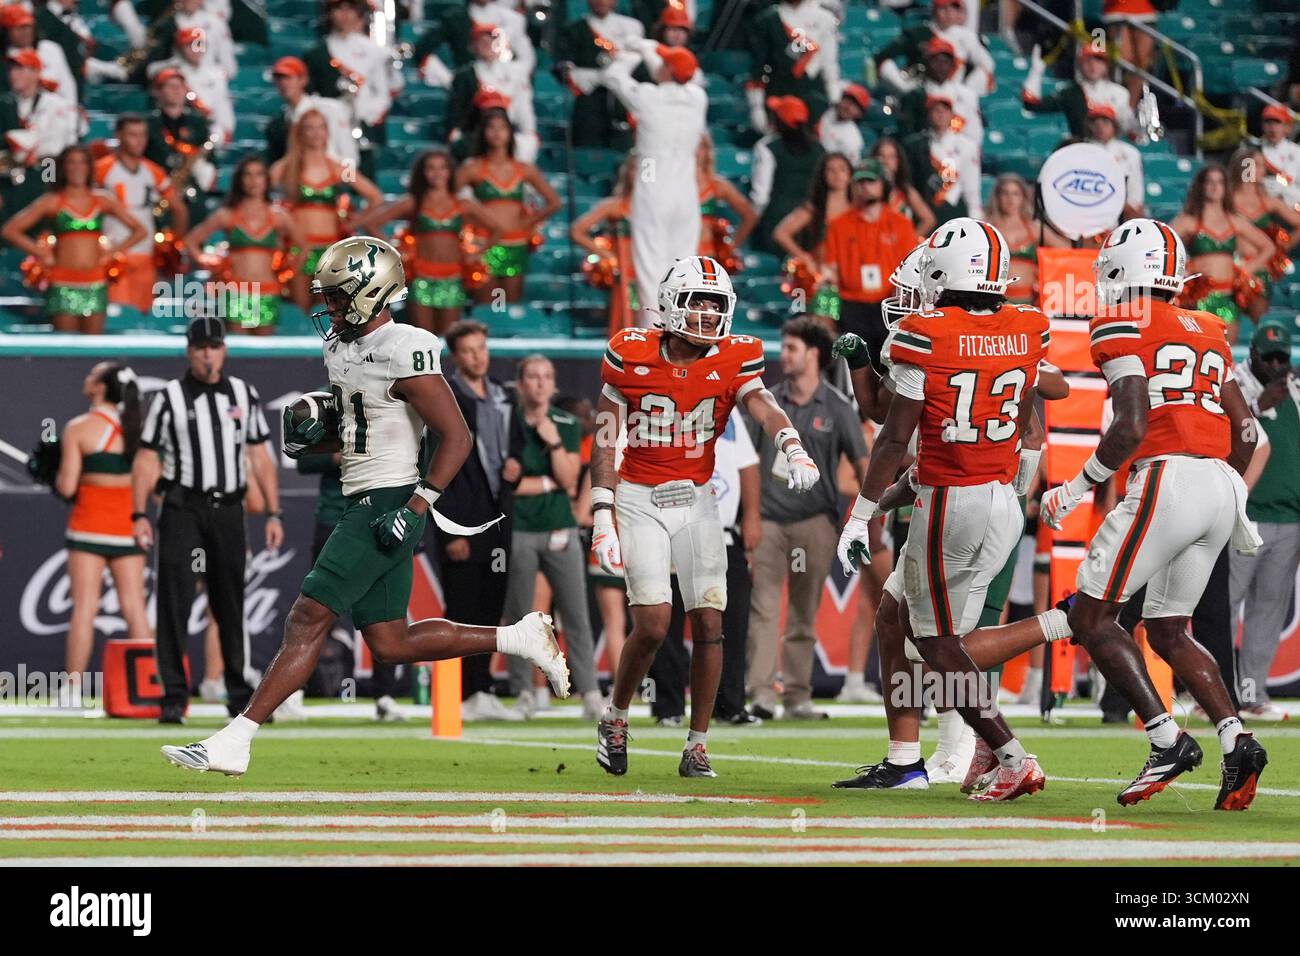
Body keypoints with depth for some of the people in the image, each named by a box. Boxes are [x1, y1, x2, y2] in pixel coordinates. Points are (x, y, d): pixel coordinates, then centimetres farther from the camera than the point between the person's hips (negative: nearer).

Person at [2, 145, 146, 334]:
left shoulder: (103, 201, 10)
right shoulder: (52, 202, 4)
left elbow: (139, 231, 17)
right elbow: (9, 231, 2)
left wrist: (113, 251, 6)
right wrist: (41, 253, -3)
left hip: (95, 285, 2)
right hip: (64, 286, -2)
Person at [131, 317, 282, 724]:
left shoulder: (243, 394, 10)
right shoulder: (170, 397, 0)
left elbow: (260, 458, 12)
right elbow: (146, 460, 0)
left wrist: (273, 513, 6)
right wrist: (140, 515, -8)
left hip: (228, 510, 3)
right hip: (182, 508, -3)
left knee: (231, 606, 8)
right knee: (174, 603, -8)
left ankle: (241, 697, 15)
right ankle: (174, 697, -7)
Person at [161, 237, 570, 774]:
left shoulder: (403, 354, -16)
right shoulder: (341, 348, 13)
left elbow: (456, 438, -17)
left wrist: (414, 509, -22)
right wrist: (307, 440, 4)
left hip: (387, 505, -10)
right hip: (363, 504, 10)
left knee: (308, 619, -11)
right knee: (389, 645, 12)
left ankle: (234, 741, -11)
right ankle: (520, 638, 23)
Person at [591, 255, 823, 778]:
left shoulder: (733, 359, -4)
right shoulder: (631, 357, -8)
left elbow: (764, 407, -21)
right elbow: (604, 442, -3)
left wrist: (795, 452, -42)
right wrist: (602, 517, -8)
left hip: (696, 500, 2)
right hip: (640, 500, -2)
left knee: (709, 622, -3)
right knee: (653, 624, -13)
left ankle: (697, 747, 8)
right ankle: (615, 717, 13)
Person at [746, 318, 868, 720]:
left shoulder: (837, 407, 3)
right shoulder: (769, 402, 10)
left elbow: (862, 464, 4)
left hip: (814, 520, -1)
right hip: (768, 518, 1)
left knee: (804, 615, 5)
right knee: (763, 607, -11)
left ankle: (798, 694, 11)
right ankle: (761, 691, -16)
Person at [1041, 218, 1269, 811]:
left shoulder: (1123, 328, -3)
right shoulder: (1207, 333, 20)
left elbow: (1132, 426, -14)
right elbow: (1246, 430, 20)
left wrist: (1077, 489, -3)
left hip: (1168, 478, -8)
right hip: (1220, 486, 8)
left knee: (1090, 616, 1)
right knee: (1168, 632, 17)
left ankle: (1168, 740, -9)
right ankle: (1236, 742, -1)